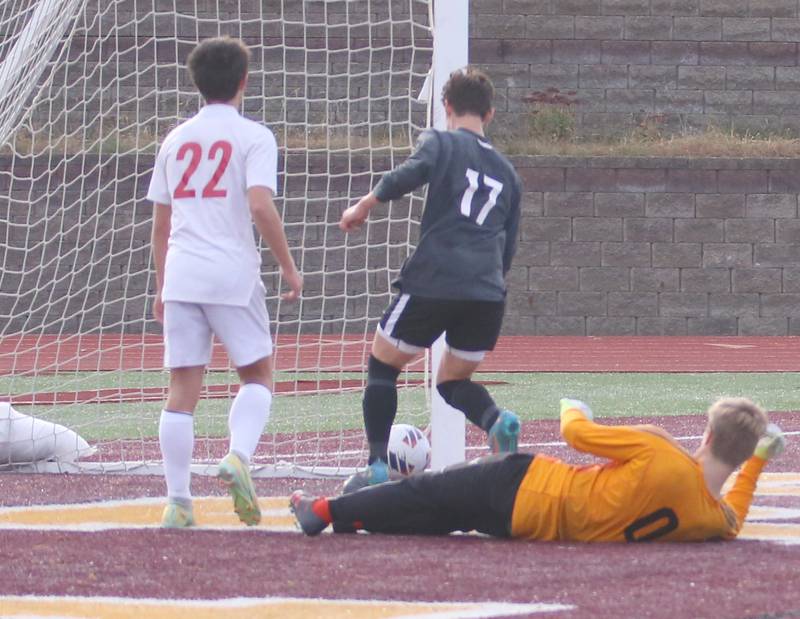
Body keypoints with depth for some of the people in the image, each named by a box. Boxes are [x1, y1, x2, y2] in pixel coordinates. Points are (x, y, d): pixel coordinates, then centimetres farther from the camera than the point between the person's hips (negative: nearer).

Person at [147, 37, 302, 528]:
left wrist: (162, 287, 26)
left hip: (181, 274, 4)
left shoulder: (177, 139, 15)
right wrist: (289, 267, -4)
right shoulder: (253, 137, -1)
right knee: (258, 375, 11)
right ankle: (239, 457, -14)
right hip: (233, 274, -4)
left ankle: (178, 501, -1)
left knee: (183, 386, 3)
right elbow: (261, 206, -14)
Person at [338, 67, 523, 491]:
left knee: (382, 364, 13)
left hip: (433, 282, -5)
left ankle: (377, 466, 2)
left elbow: (408, 175, -15)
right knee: (453, 380, 19)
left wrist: (362, 208, -3)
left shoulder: (441, 143, 6)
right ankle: (497, 422, -14)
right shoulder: (507, 172, 23)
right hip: (488, 293, 5)